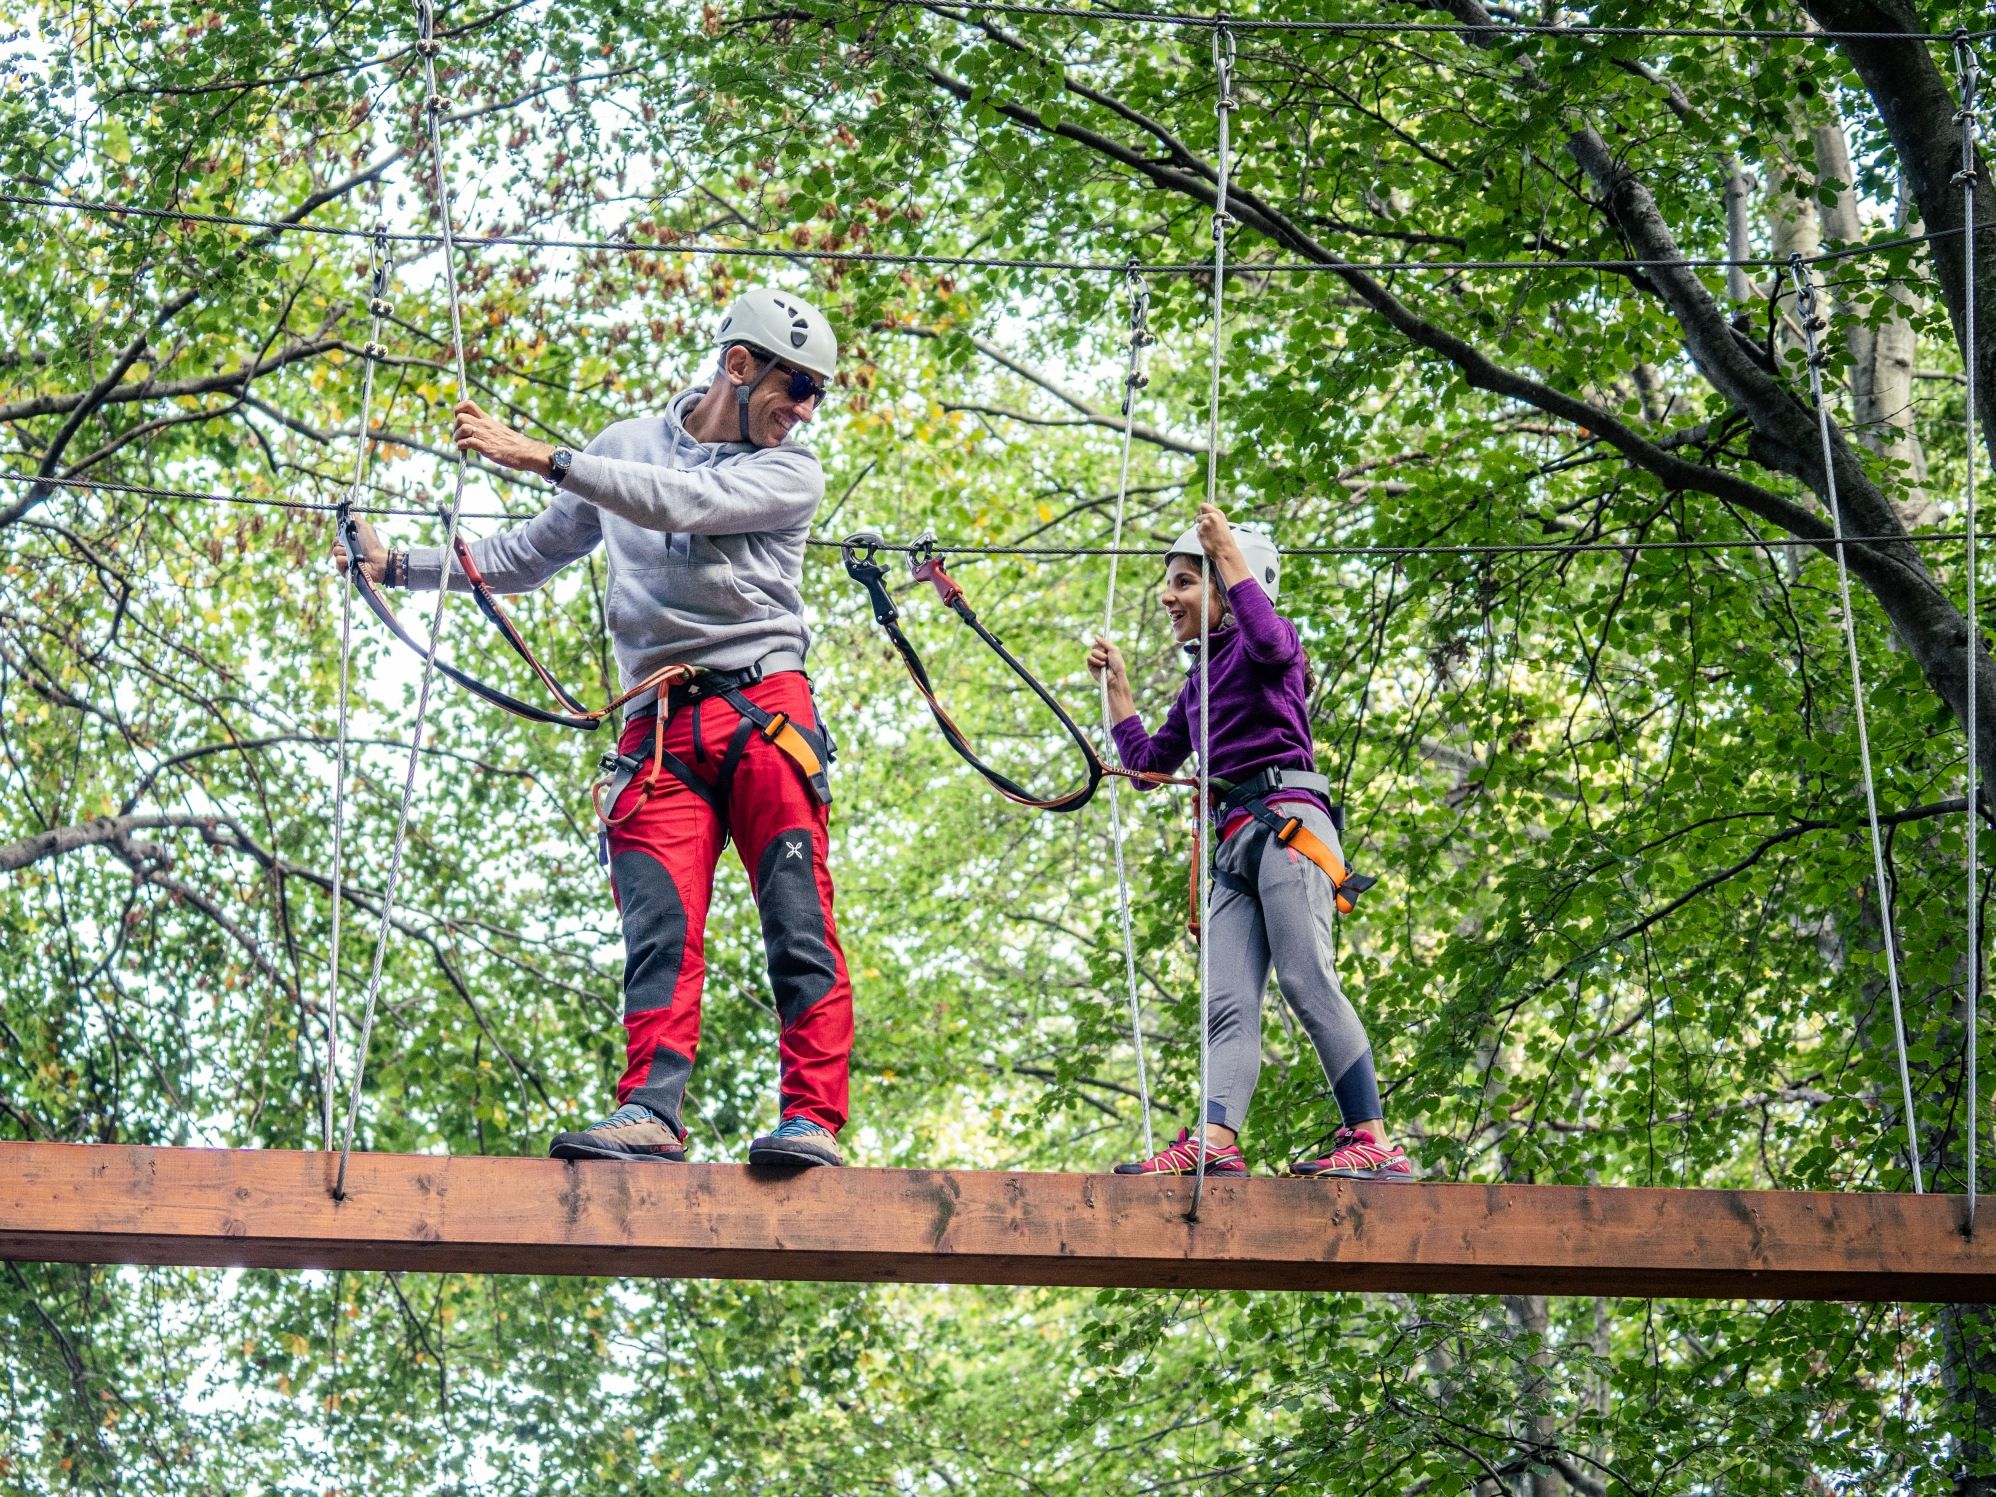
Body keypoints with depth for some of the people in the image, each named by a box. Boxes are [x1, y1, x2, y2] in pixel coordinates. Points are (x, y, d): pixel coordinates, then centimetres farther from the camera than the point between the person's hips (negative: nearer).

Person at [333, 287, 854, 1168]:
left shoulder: (791, 476, 8)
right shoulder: (626, 447, 19)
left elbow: (683, 503, -10)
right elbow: (525, 558, 27)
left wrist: (543, 459, -15)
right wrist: (399, 566, 16)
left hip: (766, 708, -2)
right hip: (660, 726, 2)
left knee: (797, 922, -13)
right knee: (659, 928, -14)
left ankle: (814, 1119, -18)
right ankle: (650, 1114, -26)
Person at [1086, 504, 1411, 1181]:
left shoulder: (1262, 649, 5)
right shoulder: (1200, 680, 27)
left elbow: (1269, 635, -22)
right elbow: (1145, 762, 33)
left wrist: (1227, 549, -14)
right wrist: (1115, 684, 32)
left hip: (1288, 824, -8)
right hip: (1236, 844, 8)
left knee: (1308, 981, -19)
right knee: (1228, 1004, -8)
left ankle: (1376, 1143, -23)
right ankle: (1214, 1143, -22)